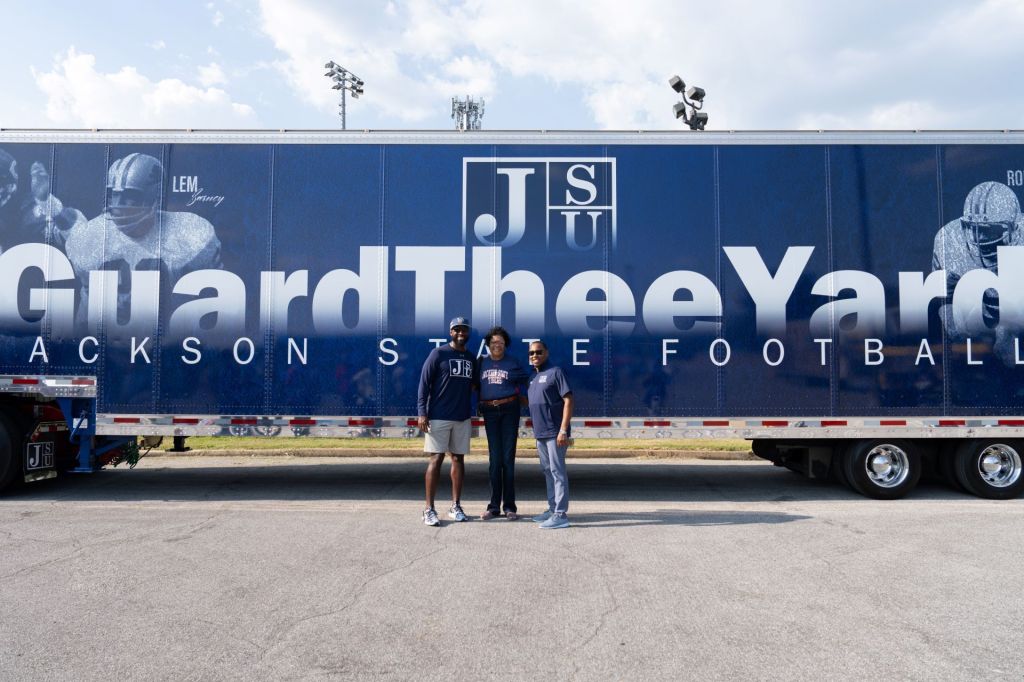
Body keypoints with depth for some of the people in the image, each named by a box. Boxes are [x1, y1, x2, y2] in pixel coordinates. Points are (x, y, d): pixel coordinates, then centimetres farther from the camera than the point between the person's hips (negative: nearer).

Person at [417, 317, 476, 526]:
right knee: (436, 459, -5)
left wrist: (471, 412, 9)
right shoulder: (438, 354, -4)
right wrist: (421, 412, -14)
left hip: (463, 418, 5)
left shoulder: (471, 358, 12)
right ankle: (429, 509, 0)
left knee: (458, 458, 8)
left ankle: (456, 506, 17)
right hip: (438, 417, -5)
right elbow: (424, 383, -7)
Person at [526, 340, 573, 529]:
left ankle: (561, 514, -4)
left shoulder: (555, 372, -8)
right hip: (540, 434, 8)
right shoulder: (533, 377, 16)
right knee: (548, 472, 15)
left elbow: (568, 401, -13)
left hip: (555, 433, -8)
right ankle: (552, 509, 24)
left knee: (557, 472, -6)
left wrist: (563, 430, -20)